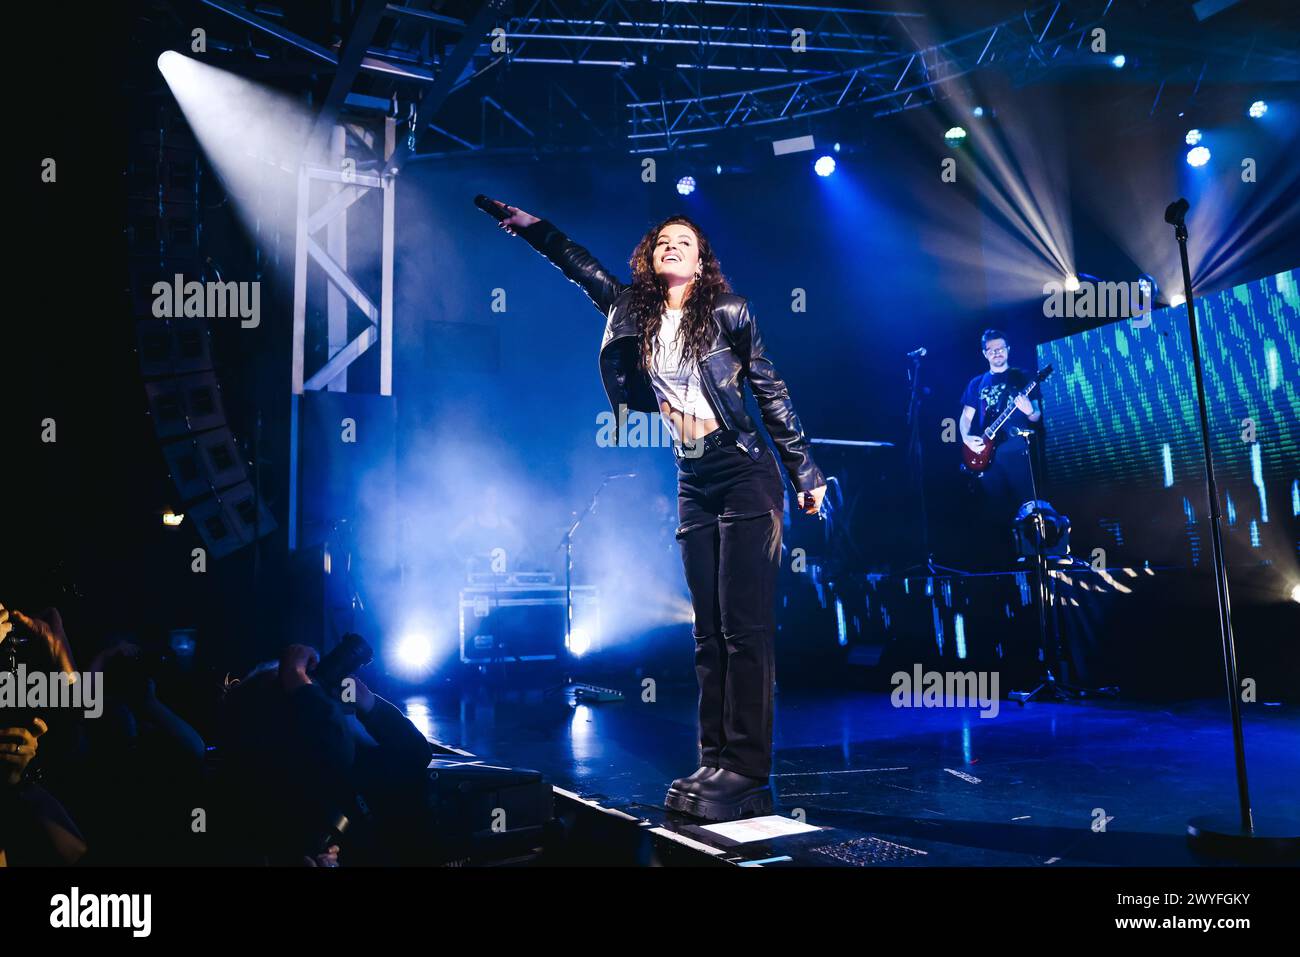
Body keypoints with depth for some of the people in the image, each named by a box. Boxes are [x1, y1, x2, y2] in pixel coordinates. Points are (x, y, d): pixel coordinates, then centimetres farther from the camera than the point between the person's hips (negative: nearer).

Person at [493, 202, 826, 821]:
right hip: (692, 482, 5)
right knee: (708, 631, 4)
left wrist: (805, 474, 2)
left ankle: (747, 772, -6)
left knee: (745, 624, -8)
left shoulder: (727, 313, -1)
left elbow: (771, 394, 2)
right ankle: (715, 763, 9)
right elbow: (577, 261, 23)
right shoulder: (632, 310, 10)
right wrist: (526, 223, 23)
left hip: (745, 474, -5)